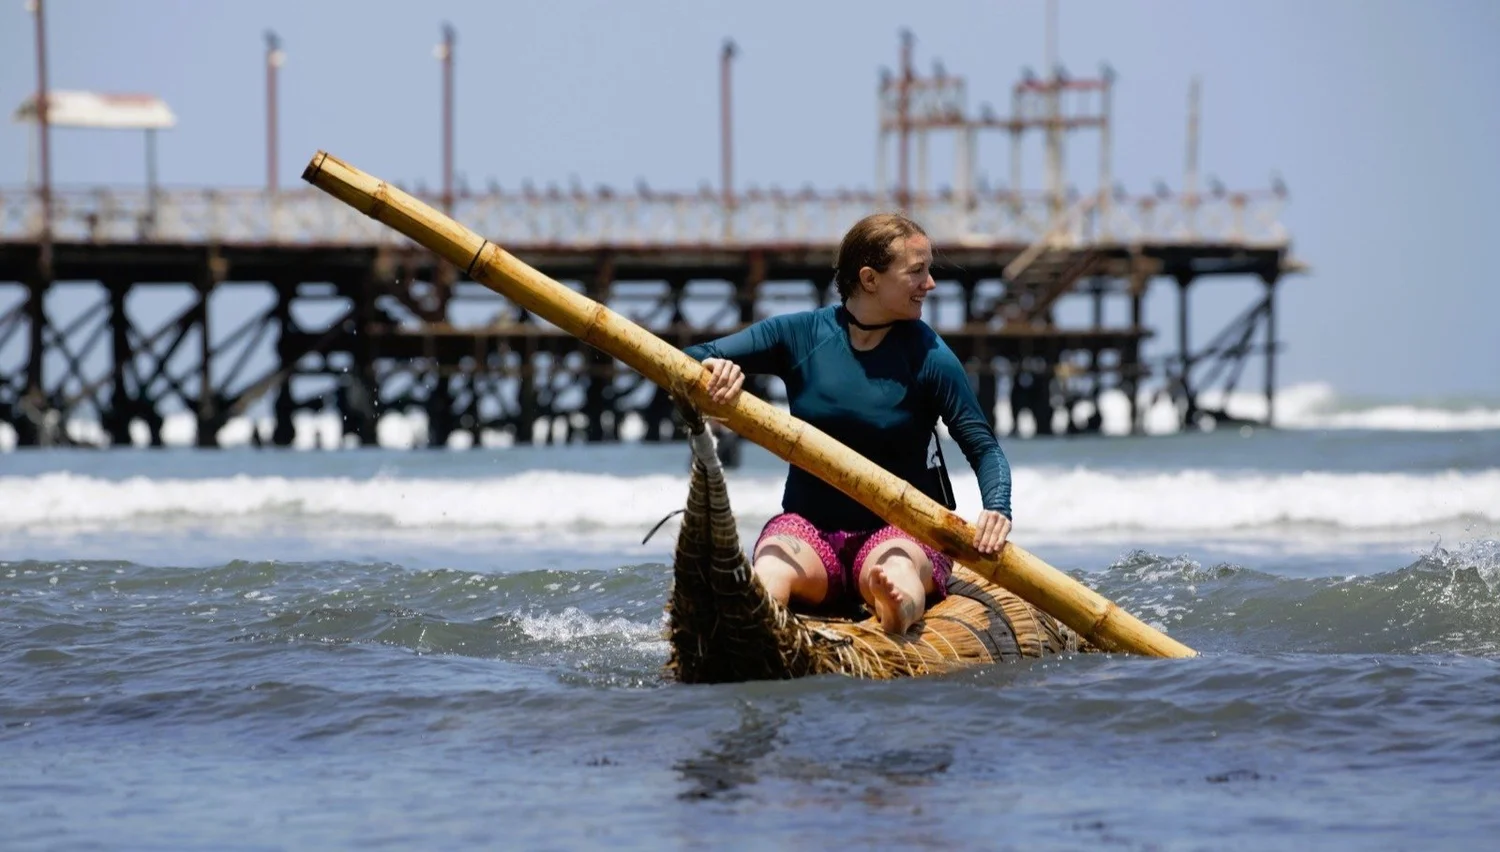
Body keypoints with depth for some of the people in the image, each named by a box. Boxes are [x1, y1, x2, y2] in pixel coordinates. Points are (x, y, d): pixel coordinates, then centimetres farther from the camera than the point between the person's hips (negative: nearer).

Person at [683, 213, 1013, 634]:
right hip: (809, 526, 1)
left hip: (898, 530, -1)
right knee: (770, 572, -36)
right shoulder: (800, 335, 1)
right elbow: (687, 362, 0)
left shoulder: (928, 357, -2)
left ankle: (898, 615, -75)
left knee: (896, 572, -40)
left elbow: (983, 446, -3)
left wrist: (997, 508, -24)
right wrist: (712, 368, -25)